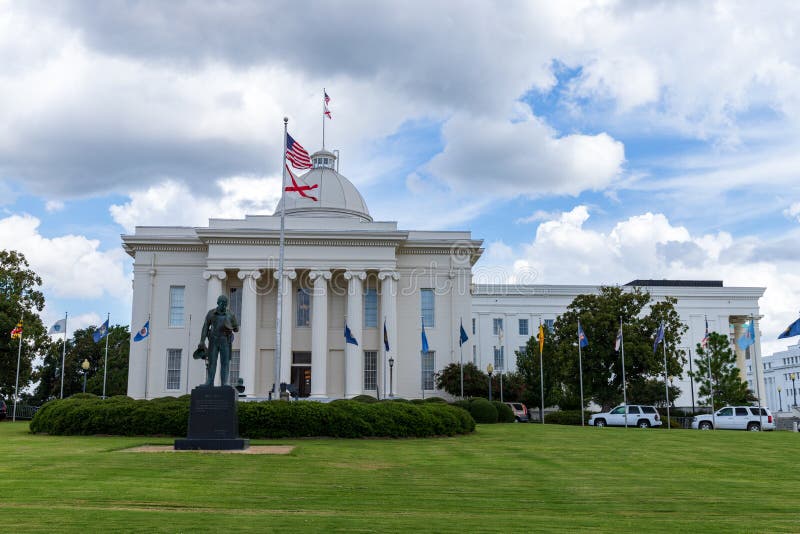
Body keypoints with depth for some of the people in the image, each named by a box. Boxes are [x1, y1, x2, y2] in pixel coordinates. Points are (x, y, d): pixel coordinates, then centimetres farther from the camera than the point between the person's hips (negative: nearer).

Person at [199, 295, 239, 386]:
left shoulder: (230, 315, 3)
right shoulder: (211, 313, 3)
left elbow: (236, 329, 8)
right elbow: (205, 327, 0)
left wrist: (230, 328, -15)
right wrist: (202, 341, -8)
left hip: (225, 342, 0)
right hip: (213, 341, 0)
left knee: (225, 363, -4)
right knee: (211, 363, -1)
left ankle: (224, 385, -3)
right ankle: (209, 385, 1)